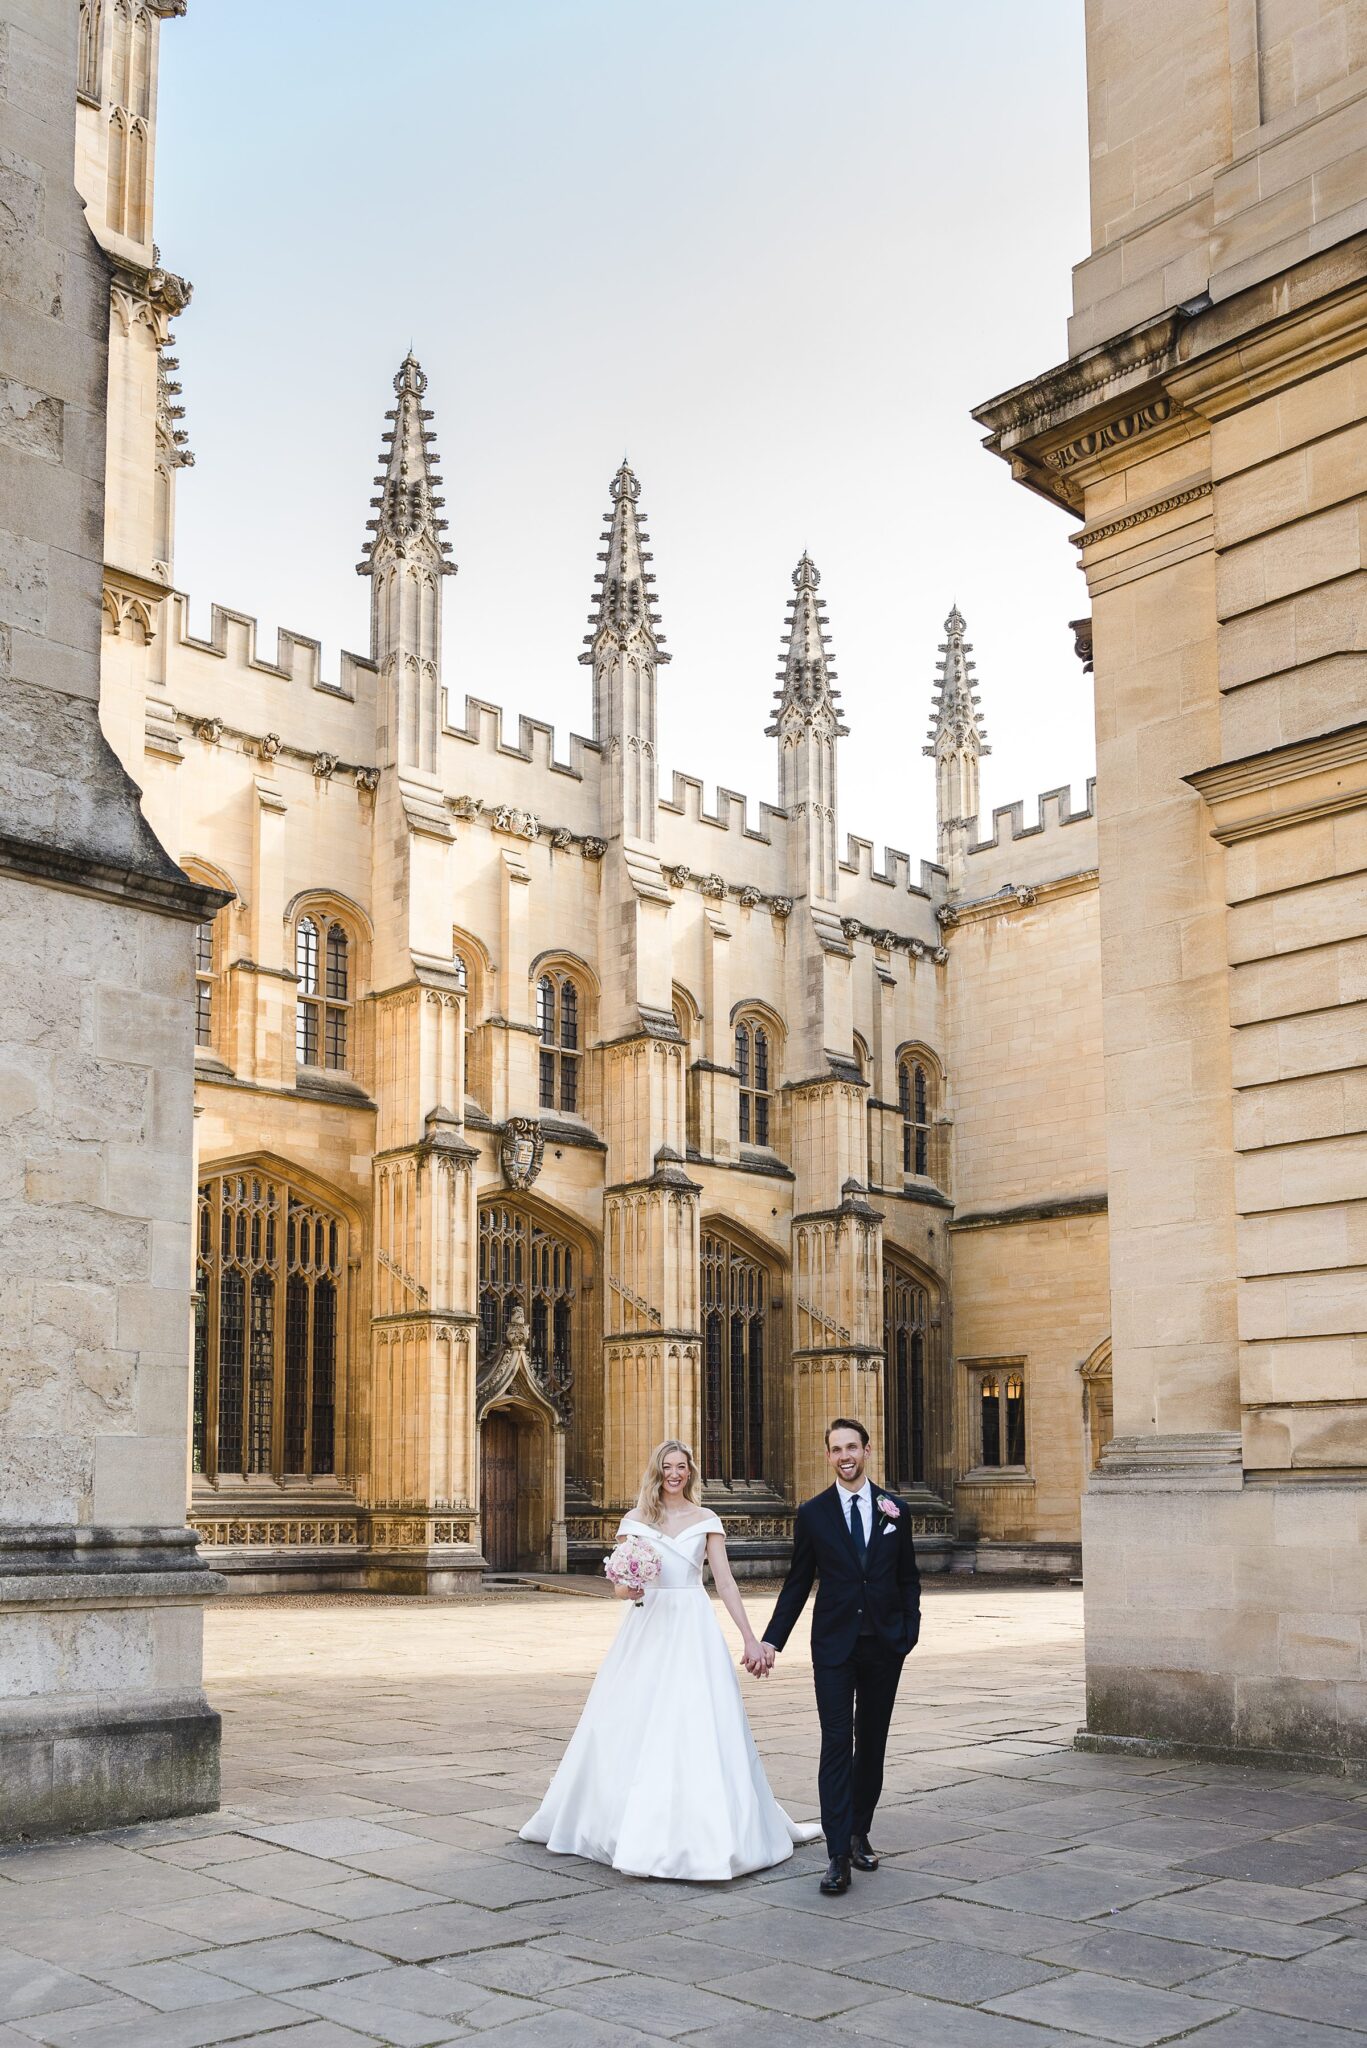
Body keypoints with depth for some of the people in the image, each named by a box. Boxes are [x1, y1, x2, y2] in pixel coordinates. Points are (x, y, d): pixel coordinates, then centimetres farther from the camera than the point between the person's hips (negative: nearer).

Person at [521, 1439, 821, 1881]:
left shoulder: (706, 1521, 5)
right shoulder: (634, 1521, 6)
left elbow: (725, 1583, 3)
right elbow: (619, 1584, 5)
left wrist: (750, 1638, -4)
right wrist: (629, 1590, -18)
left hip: (693, 1630, -1)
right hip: (646, 1629, 1)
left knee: (699, 1729, -6)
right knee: (630, 1726, 3)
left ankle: (705, 1838, 1)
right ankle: (629, 1824, 19)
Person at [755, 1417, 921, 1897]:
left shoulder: (895, 1510, 4)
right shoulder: (813, 1514, 0)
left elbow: (908, 1578, 9)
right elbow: (797, 1583, 4)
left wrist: (909, 1632, -2)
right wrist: (772, 1639, -1)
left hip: (884, 1645, 2)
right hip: (834, 1645, -2)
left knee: (872, 1744, 11)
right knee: (836, 1744, -8)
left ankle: (859, 1833, 27)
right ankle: (838, 1856, -9)